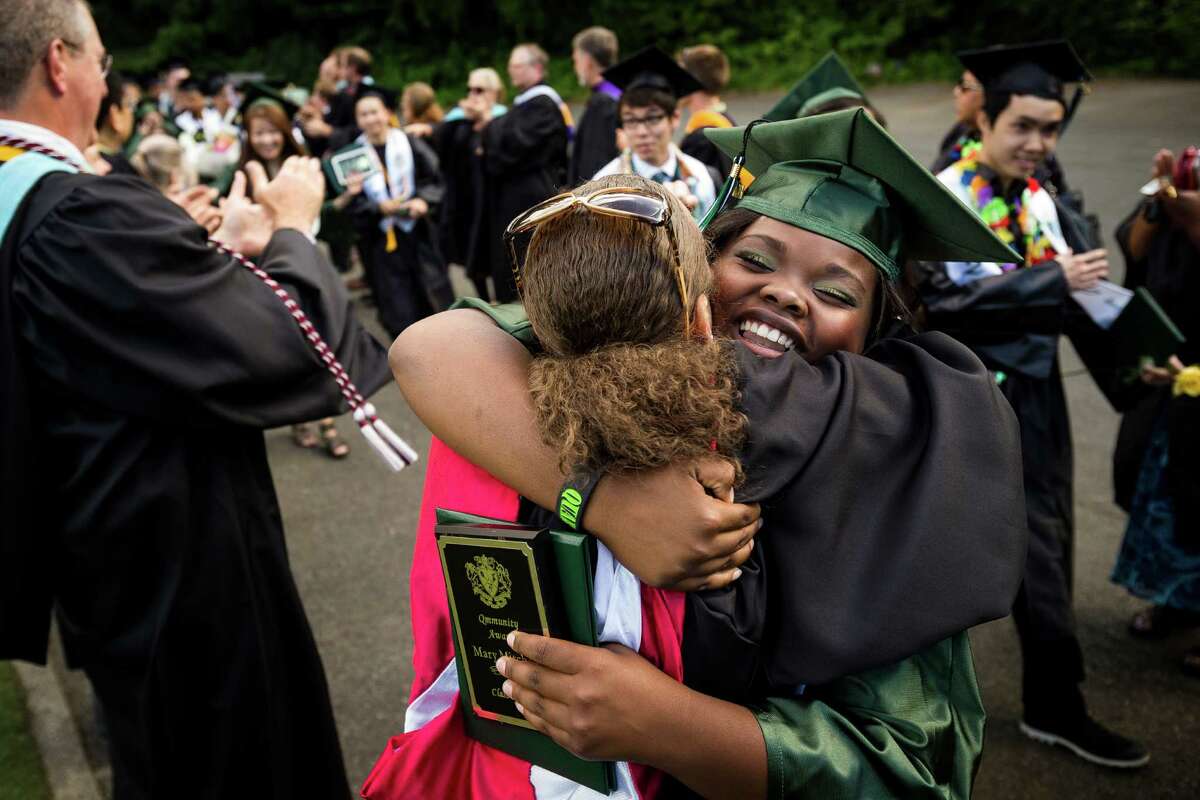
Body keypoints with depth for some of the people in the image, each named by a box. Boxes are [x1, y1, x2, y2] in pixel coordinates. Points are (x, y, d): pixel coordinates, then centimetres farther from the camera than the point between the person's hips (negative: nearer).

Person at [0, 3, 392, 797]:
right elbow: (296, 353, -26)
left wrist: (231, 253, 4)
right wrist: (292, 232, -10)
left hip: (104, 563, 9)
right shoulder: (83, 216, -28)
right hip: (183, 575, -9)